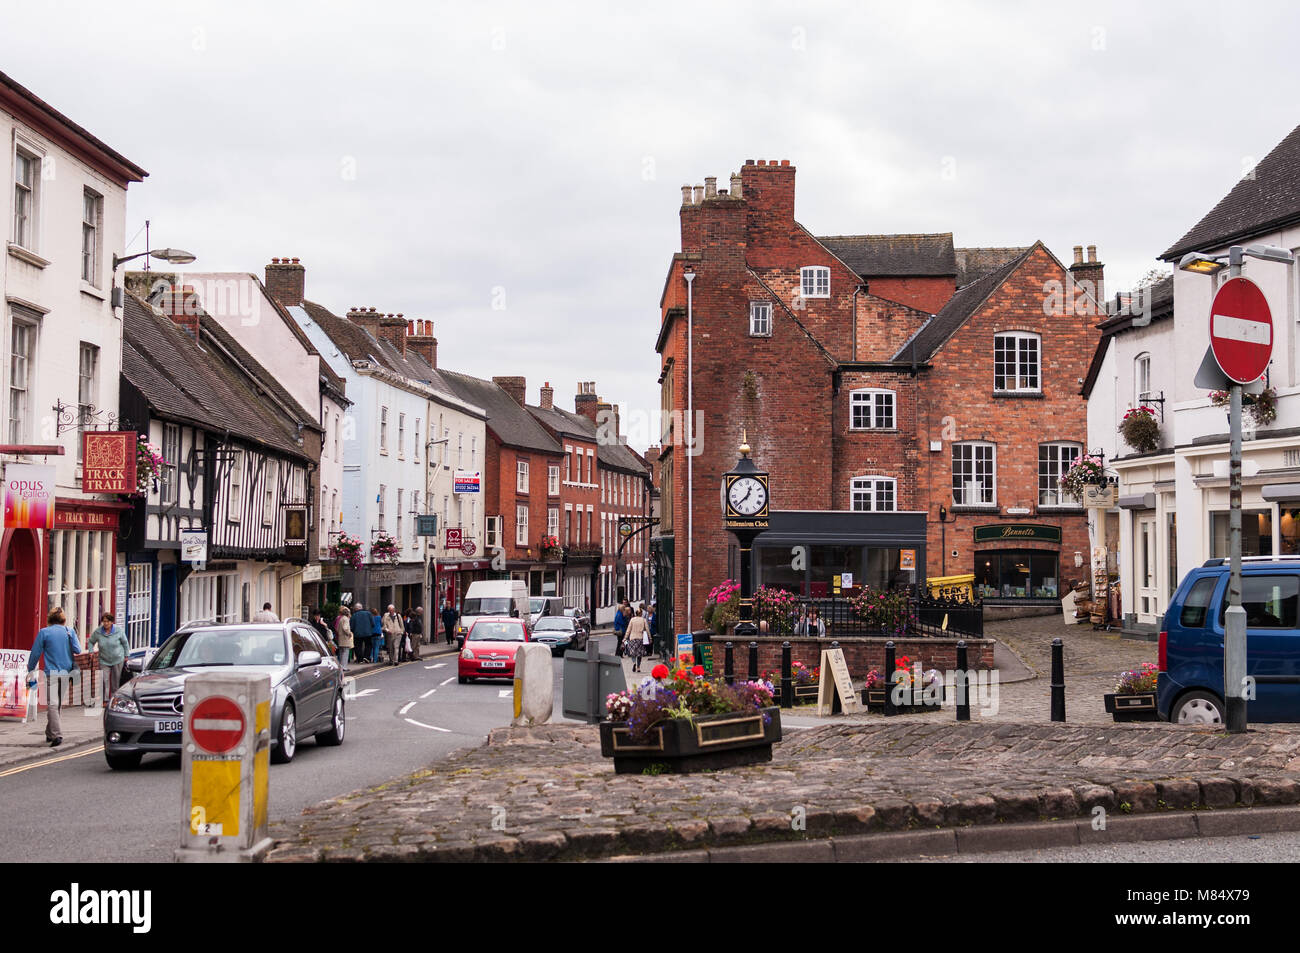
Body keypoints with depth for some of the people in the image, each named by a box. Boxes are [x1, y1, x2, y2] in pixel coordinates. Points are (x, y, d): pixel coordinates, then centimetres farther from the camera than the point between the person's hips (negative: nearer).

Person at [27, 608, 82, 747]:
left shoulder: (44, 632, -2)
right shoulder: (70, 631, 3)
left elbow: (35, 653, 0)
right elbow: (78, 651, -1)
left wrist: (30, 671, 11)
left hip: (51, 673, -3)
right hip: (66, 672, 3)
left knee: (52, 704, -5)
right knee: (59, 703, 16)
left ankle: (57, 735, -19)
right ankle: (50, 733, 23)